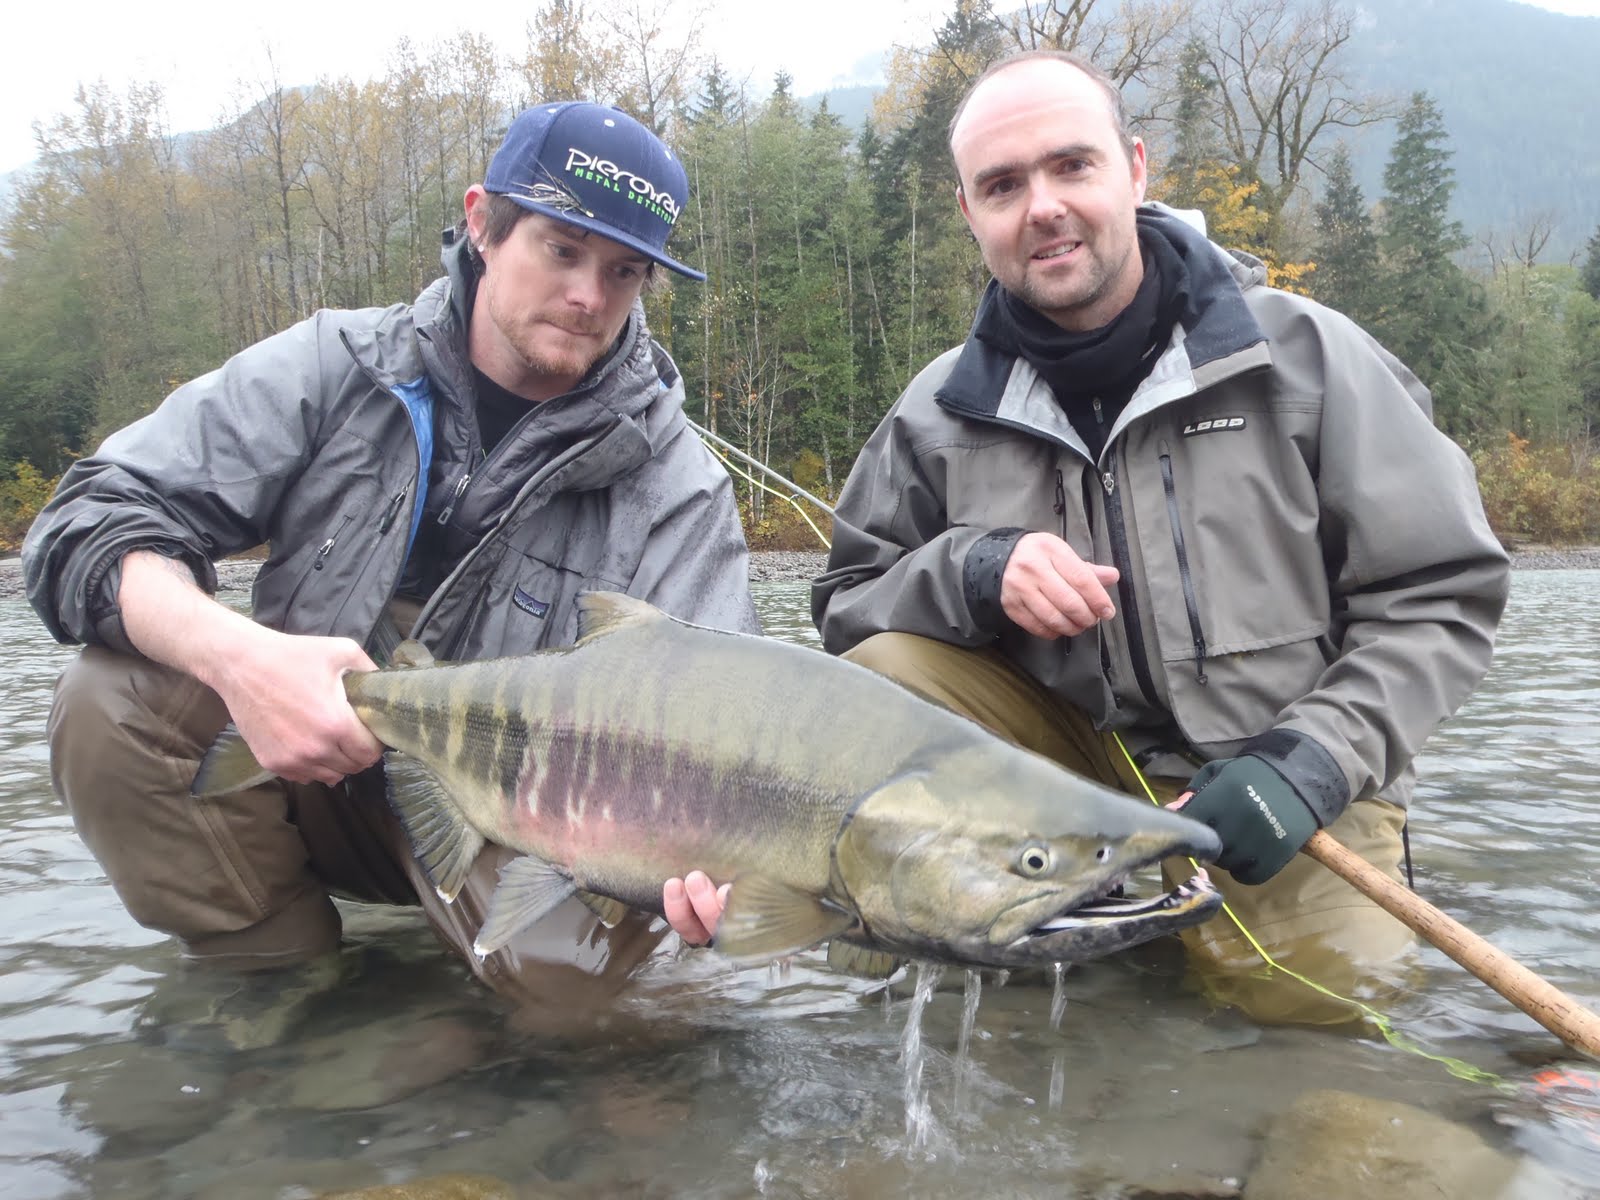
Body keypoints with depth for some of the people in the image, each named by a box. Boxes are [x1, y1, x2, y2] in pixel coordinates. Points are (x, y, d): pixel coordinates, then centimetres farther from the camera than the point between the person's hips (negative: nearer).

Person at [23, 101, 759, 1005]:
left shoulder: (677, 487, -10)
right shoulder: (335, 367, -7)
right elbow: (92, 523, -12)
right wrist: (234, 654, -34)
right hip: (291, 757, 2)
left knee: (571, 948, -32)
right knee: (113, 700, -23)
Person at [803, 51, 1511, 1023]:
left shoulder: (1303, 353, -7)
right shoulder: (943, 414, -1)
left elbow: (1446, 595, -5)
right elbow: (848, 606, 1)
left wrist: (1310, 764, -18)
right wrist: (973, 570, -20)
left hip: (1280, 778, -2)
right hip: (1075, 753, 3)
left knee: (1323, 1005, -24)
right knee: (874, 679, -19)